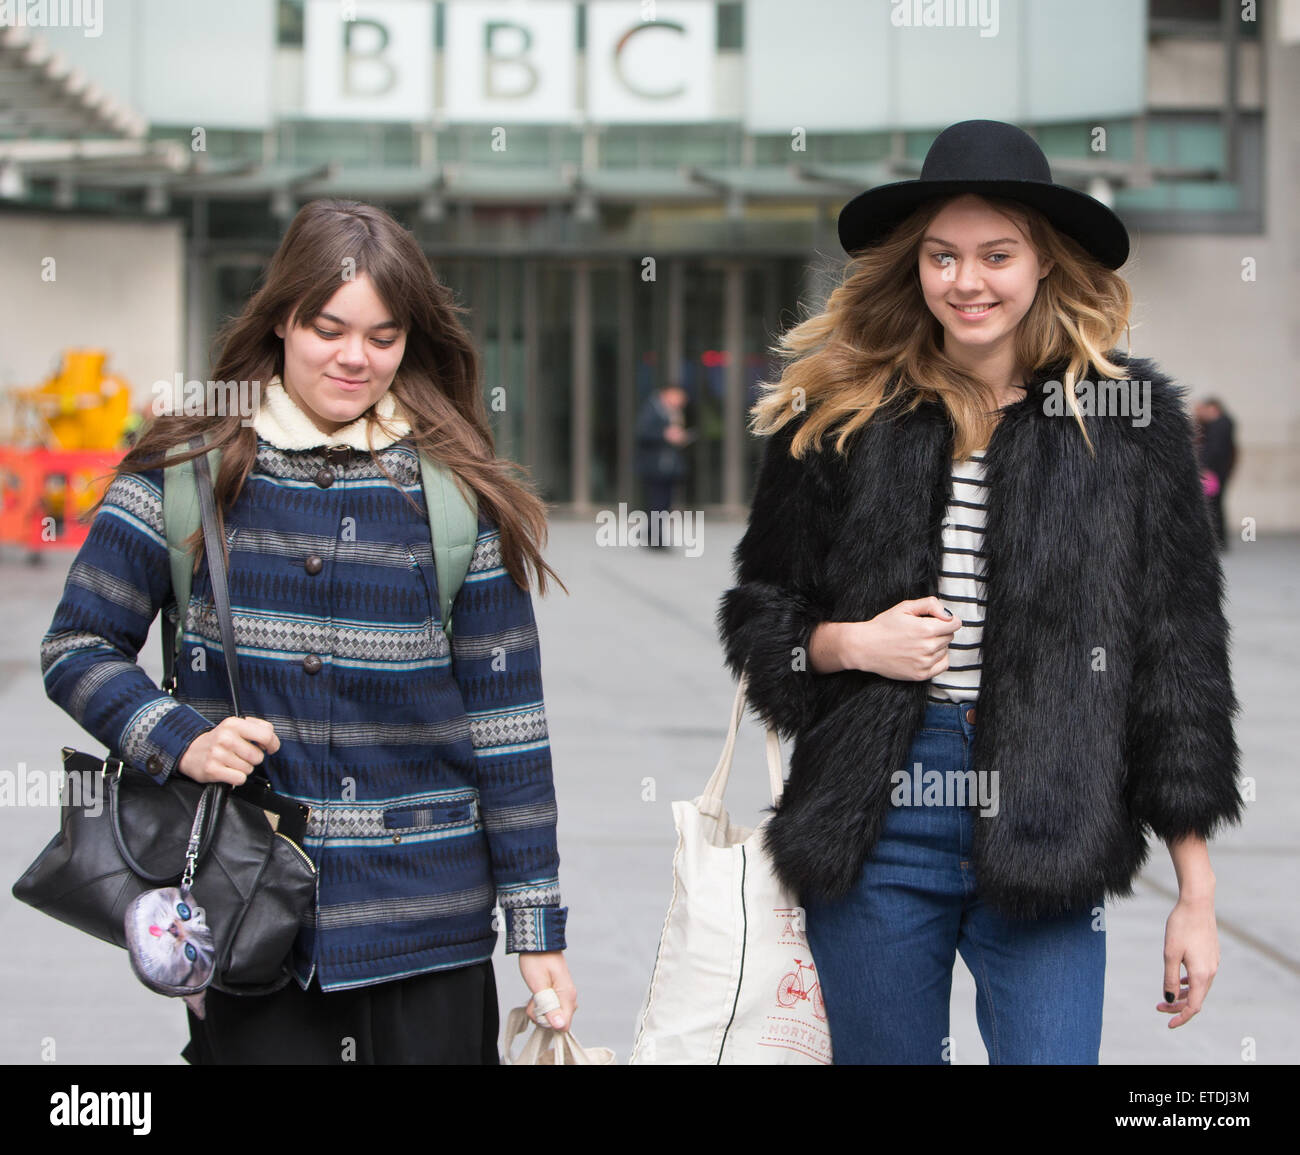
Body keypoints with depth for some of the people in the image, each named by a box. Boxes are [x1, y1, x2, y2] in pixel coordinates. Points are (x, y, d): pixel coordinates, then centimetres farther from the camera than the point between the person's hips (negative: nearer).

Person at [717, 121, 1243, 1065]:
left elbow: (1179, 657, 3)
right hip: (875, 822, 2)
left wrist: (1196, 892, 2)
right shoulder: (839, 414, 5)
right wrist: (848, 643, -8)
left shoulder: (1127, 418, 1)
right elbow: (758, 612, 15)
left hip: (1046, 822, -1)